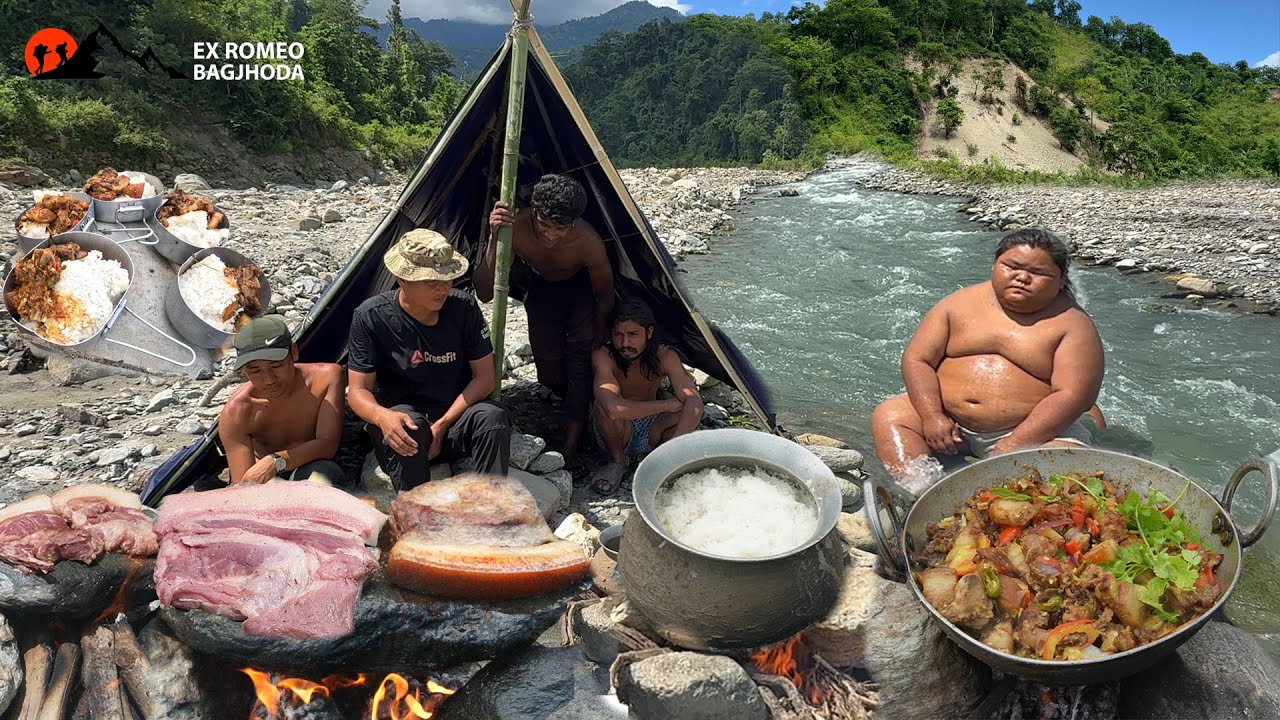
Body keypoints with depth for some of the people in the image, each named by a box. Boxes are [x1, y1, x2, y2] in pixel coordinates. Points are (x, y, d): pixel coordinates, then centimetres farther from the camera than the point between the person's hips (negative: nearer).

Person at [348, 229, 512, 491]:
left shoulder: (464, 307, -7)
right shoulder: (371, 316, -11)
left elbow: (484, 376, -4)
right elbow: (359, 390, -8)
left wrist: (442, 425, -15)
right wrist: (383, 416, -33)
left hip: (454, 419, 2)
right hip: (401, 418, -1)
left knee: (493, 416, -30)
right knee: (410, 425, -36)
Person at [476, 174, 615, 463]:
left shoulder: (588, 242, -39)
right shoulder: (516, 228, -37)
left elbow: (604, 296, -19)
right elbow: (484, 293, -41)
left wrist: (598, 337, -5)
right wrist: (494, 239, -54)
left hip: (580, 289, -2)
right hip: (541, 289, 2)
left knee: (580, 357, -15)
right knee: (548, 367, -2)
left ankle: (573, 436, -7)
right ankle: (579, 409, 27)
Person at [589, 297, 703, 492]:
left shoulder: (664, 357, -18)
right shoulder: (603, 357, -26)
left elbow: (694, 400, -30)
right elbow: (613, 408, -42)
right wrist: (666, 405, -33)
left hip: (651, 432, 2)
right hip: (617, 433, -1)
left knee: (689, 411, -28)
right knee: (603, 405, -35)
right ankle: (618, 462, -8)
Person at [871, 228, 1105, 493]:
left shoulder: (1072, 323, -4)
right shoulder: (962, 303, 4)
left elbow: (1072, 395, -14)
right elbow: (917, 360, 1)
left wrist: (1015, 446, -22)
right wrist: (932, 416, -14)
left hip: (1031, 430, -3)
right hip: (949, 421, 3)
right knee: (887, 415, -15)